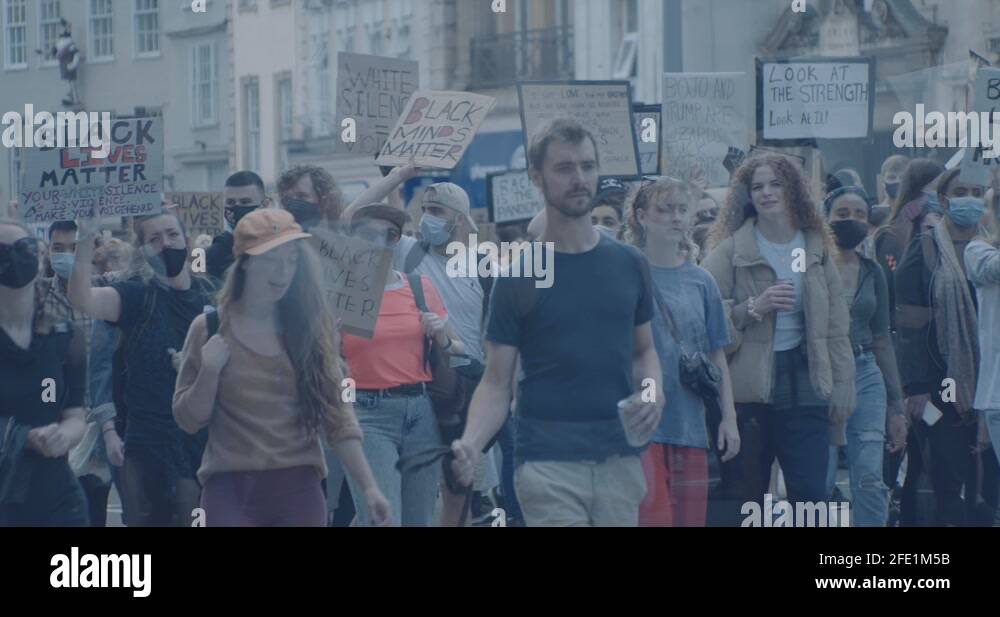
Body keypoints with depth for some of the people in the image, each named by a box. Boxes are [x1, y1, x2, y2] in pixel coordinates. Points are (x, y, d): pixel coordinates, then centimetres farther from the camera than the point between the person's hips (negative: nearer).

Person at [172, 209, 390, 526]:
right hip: (231, 489, -1)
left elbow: (336, 412, 5)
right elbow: (188, 420, 4)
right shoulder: (210, 329, 2)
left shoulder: (310, 326, 5)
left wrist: (368, 486, -2)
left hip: (299, 488, 2)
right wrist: (209, 372, -13)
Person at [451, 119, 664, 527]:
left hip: (620, 459, 4)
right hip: (548, 462, -4)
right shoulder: (517, 276, -1)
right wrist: (470, 444, -20)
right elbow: (496, 383, -2)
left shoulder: (629, 264, 9)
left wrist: (654, 391, -2)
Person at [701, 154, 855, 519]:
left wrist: (842, 386, 5)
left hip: (804, 382, 2)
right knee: (746, 498, 3)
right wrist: (753, 308, -17)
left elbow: (836, 325, 10)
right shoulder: (731, 250, 0)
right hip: (748, 387, -2)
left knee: (810, 492, -6)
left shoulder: (816, 247, 10)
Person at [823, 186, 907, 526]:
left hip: (866, 375, 4)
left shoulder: (872, 272, 13)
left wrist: (896, 406, 13)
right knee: (820, 481, -7)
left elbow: (882, 339, 16)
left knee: (870, 481, -4)